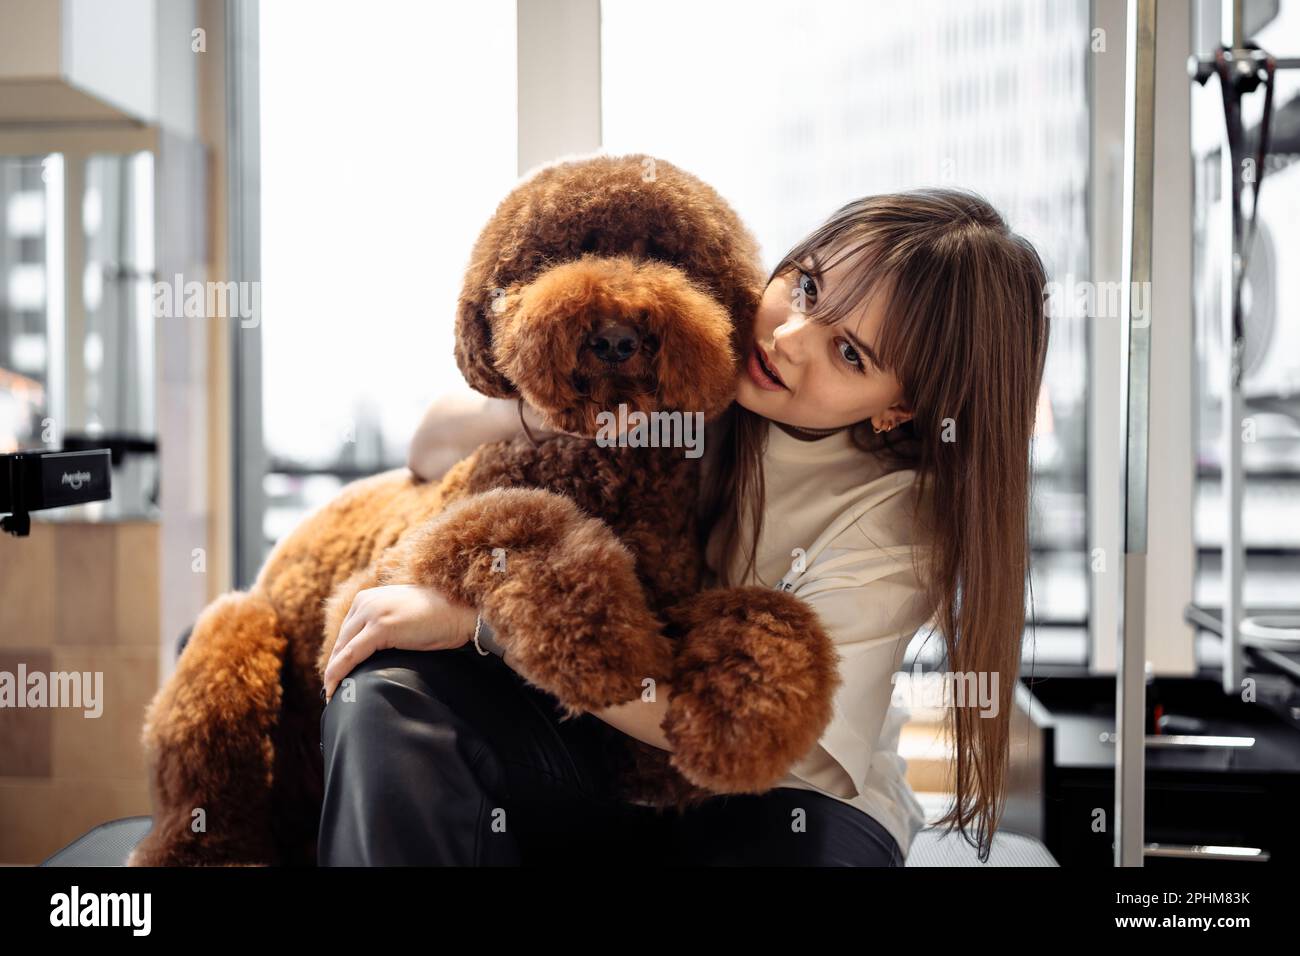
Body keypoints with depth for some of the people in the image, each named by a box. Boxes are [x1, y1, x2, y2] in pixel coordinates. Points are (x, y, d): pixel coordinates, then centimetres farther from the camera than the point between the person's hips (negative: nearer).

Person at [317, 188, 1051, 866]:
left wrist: (483, 618, -28)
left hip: (778, 796, -3)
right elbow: (434, 451, -3)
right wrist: (536, 412, -27)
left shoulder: (894, 513, -19)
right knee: (391, 694, -26)